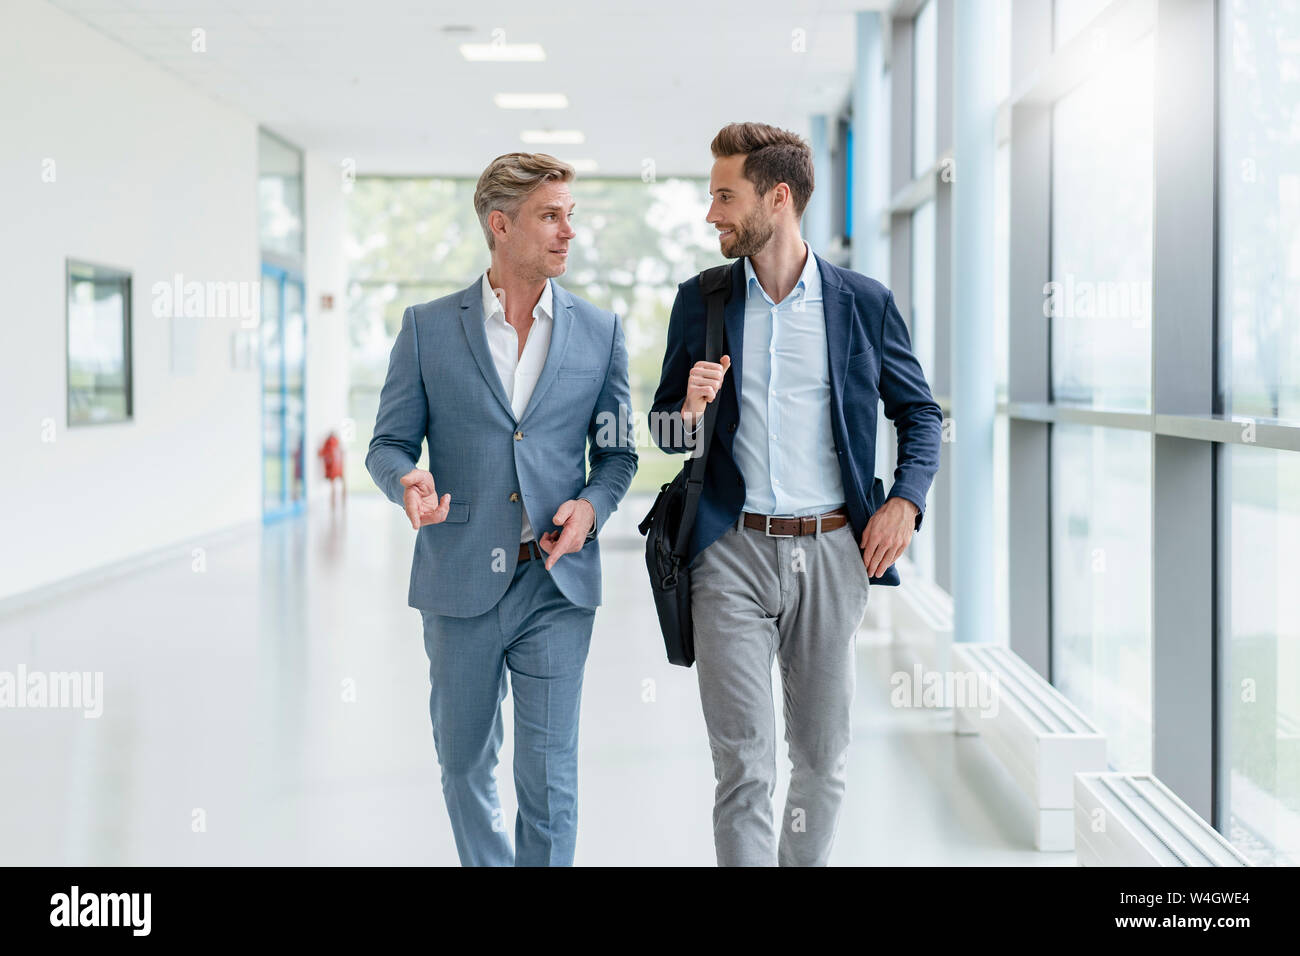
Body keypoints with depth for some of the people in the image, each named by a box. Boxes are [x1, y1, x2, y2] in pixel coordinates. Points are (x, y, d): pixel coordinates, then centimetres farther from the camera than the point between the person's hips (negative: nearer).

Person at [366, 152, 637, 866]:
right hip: (460, 583, 0)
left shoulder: (599, 332, 6)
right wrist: (407, 481, -18)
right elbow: (390, 442, 4)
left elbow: (617, 452, 11)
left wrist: (591, 506, -10)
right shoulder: (427, 327, 3)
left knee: (549, 780, 0)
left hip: (557, 583, 0)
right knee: (464, 766, 14)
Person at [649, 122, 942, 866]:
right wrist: (690, 411, -11)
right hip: (733, 552, 0)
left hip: (832, 553, 0)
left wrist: (907, 499, -2)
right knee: (743, 764, -4)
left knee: (823, 756, 11)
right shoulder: (700, 300, 6)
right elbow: (664, 430, 12)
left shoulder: (864, 302, 3)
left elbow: (920, 411, 14)